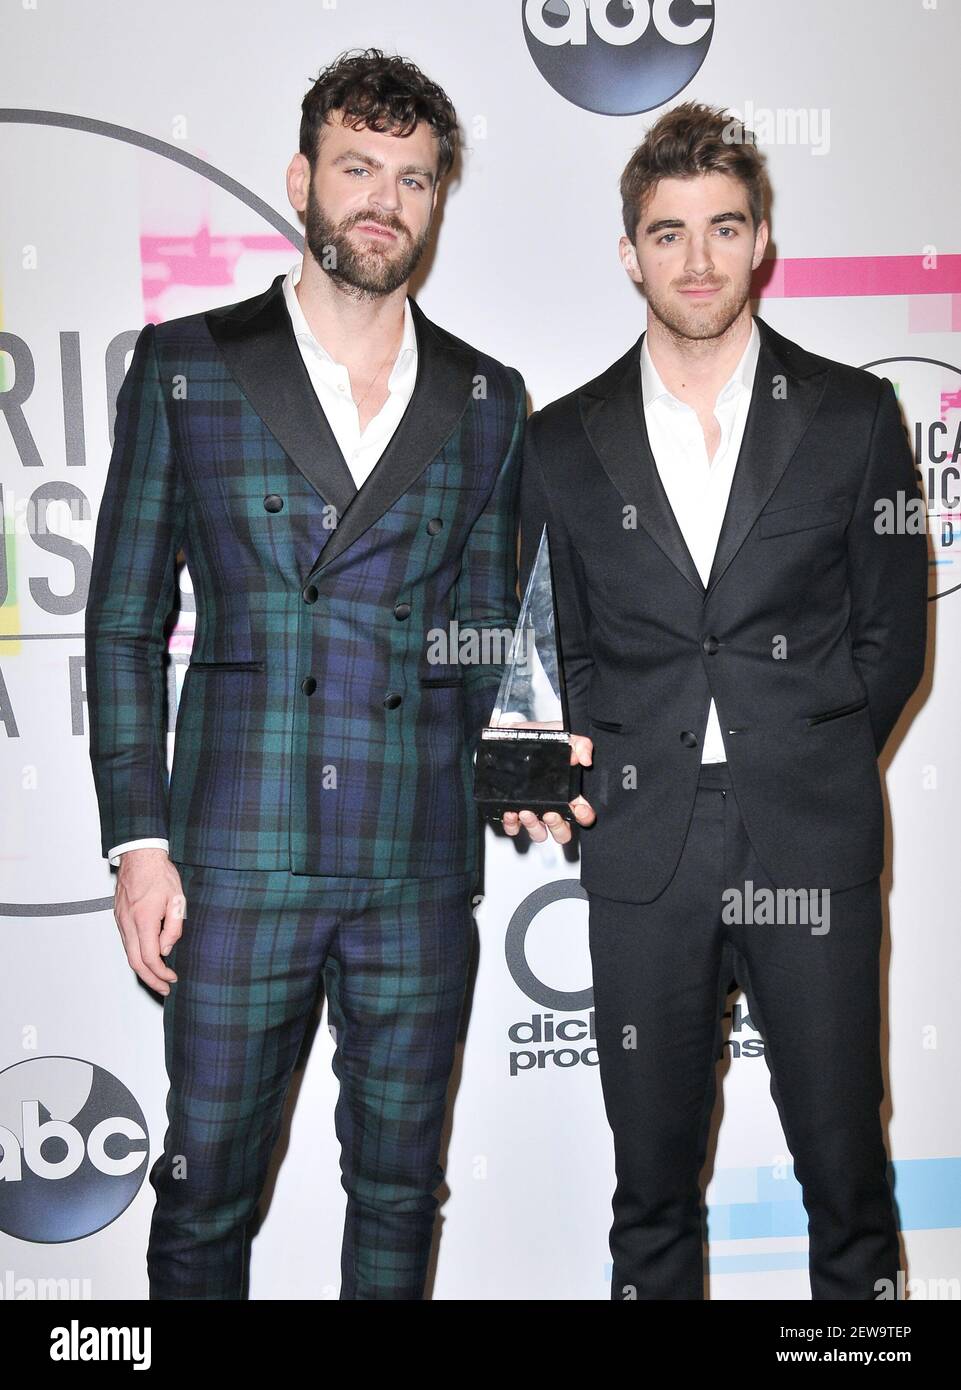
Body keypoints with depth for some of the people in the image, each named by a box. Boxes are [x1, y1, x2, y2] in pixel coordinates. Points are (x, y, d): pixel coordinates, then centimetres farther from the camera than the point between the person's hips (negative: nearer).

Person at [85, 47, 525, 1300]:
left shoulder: (487, 398, 9)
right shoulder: (185, 366, 3)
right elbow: (124, 619, 2)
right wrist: (137, 839, -4)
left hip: (419, 866, 2)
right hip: (237, 860, -1)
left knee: (399, 1185, 15)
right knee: (207, 1188, 9)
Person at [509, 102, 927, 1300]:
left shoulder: (854, 416, 4)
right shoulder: (563, 442, 7)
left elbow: (891, 639, 6)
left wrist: (804, 771, -1)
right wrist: (561, 761, -2)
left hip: (811, 846, -1)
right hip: (642, 853, 1)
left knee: (845, 1167, 8)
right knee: (652, 1177, 12)